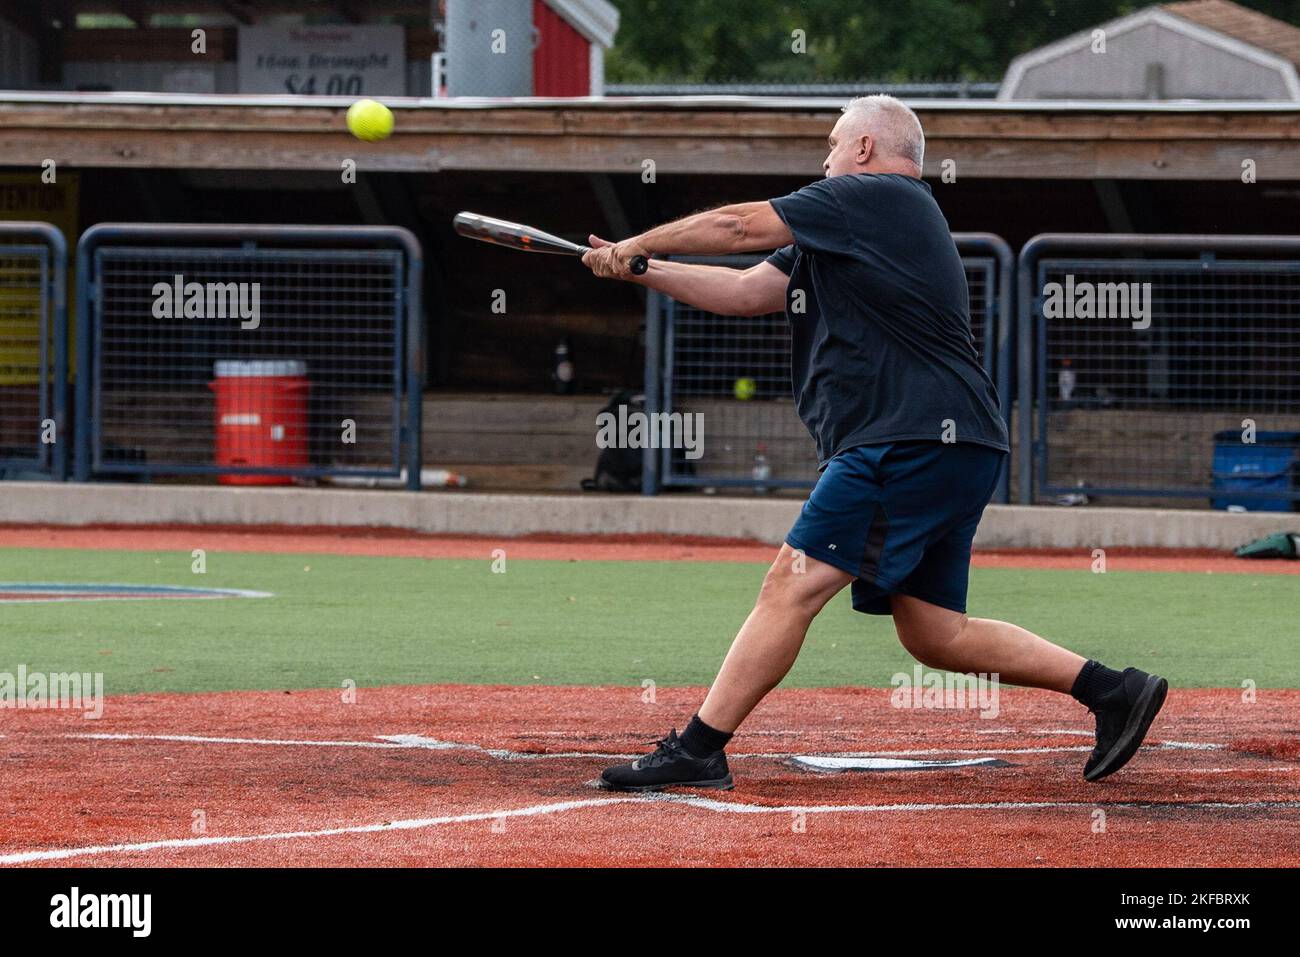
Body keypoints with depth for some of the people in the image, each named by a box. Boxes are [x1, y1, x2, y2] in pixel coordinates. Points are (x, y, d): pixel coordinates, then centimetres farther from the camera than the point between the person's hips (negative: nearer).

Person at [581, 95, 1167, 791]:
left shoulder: (878, 197, -3)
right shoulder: (846, 233, 25)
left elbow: (737, 226, 0)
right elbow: (747, 290, 21)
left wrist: (637, 244, 13)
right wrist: (636, 271, 16)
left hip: (911, 441, -10)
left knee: (793, 584, -12)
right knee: (932, 633, 11)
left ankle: (697, 751, -14)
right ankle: (1110, 689, 9)